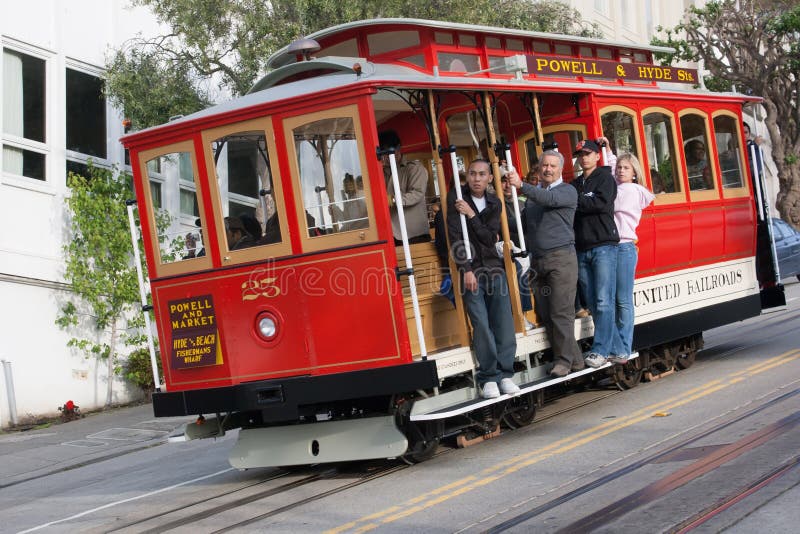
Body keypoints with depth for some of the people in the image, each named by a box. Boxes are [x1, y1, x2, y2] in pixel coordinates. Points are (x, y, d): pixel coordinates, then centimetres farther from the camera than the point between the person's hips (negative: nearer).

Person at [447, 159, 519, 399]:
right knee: (481, 324, -9)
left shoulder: (494, 203, 8)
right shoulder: (456, 198, -2)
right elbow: (455, 235, -9)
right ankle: (488, 377, -2)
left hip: (493, 267, 3)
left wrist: (471, 215, -12)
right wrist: (466, 269, -15)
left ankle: (505, 373, 5)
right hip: (470, 270, -3)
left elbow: (490, 238, -3)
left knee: (504, 322, -4)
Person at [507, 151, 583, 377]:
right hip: (538, 260, 6)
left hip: (561, 258, -6)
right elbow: (522, 225, 17)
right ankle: (574, 358, 11)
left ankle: (564, 360, -2)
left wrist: (522, 186, -32)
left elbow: (549, 199, -21)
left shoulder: (567, 191, 1)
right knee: (545, 313, 4)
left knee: (560, 312, -9)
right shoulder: (533, 194, 19)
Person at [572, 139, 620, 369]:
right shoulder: (575, 184, 21)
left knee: (604, 301, -10)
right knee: (591, 302, 3)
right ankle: (609, 343, 10)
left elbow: (602, 203, -13)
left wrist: (576, 200, -7)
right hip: (582, 248, 6)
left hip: (603, 245, -6)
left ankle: (600, 350, -12)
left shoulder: (605, 177, 4)